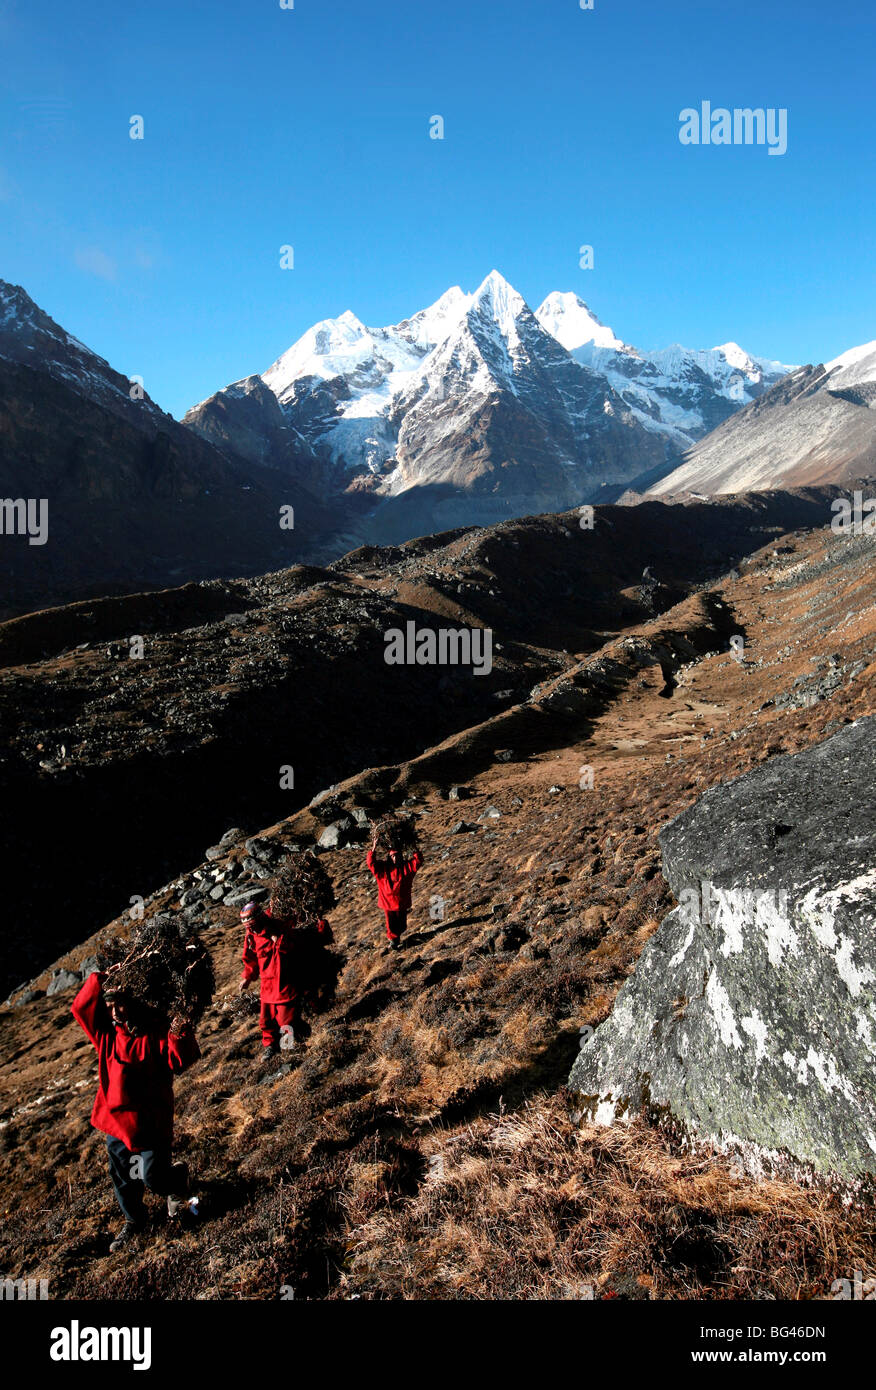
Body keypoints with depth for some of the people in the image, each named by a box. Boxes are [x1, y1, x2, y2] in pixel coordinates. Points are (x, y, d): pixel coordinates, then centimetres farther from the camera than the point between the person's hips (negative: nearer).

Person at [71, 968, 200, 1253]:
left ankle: (178, 1177, 33)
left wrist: (180, 1038, -46)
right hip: (115, 1122, 6)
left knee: (152, 1178, -1)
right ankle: (133, 1221, 44)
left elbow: (180, 1060, -27)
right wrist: (99, 982, -11)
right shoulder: (107, 1032, -1)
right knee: (122, 1177, 19)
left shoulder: (156, 1034, -18)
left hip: (150, 1123, -6)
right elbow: (81, 1007, 0)